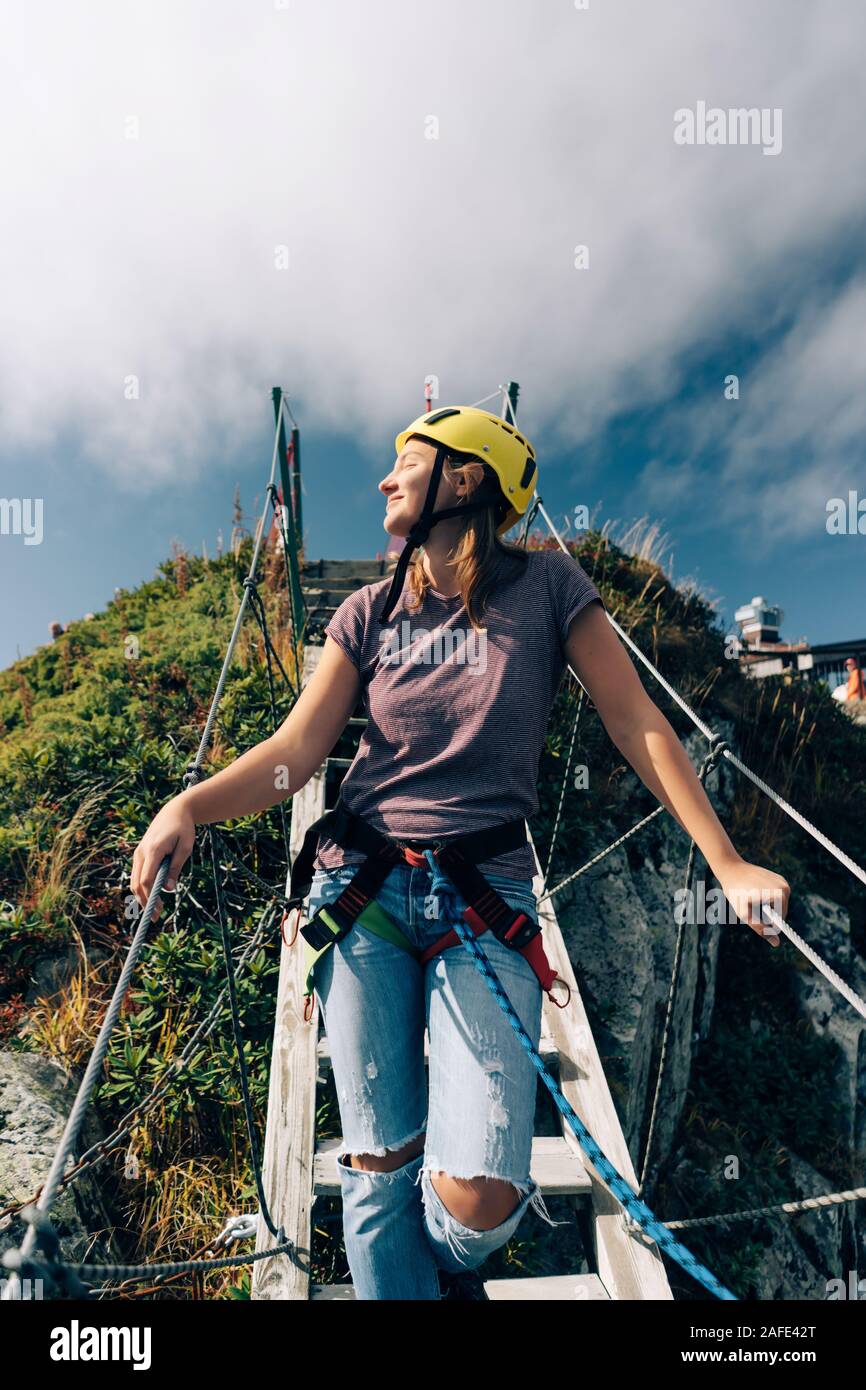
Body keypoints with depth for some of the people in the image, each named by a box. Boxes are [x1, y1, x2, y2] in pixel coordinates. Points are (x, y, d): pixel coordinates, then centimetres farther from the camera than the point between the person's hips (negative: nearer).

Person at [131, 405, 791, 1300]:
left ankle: (445, 1256, 29)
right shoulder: (370, 614, 7)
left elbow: (636, 723, 1)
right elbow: (297, 748, 0)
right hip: (361, 888, 2)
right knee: (378, 1166, 6)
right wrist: (190, 805, -17)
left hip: (485, 898, -2)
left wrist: (727, 865, -4)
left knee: (477, 1200, -7)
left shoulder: (546, 586, 1)